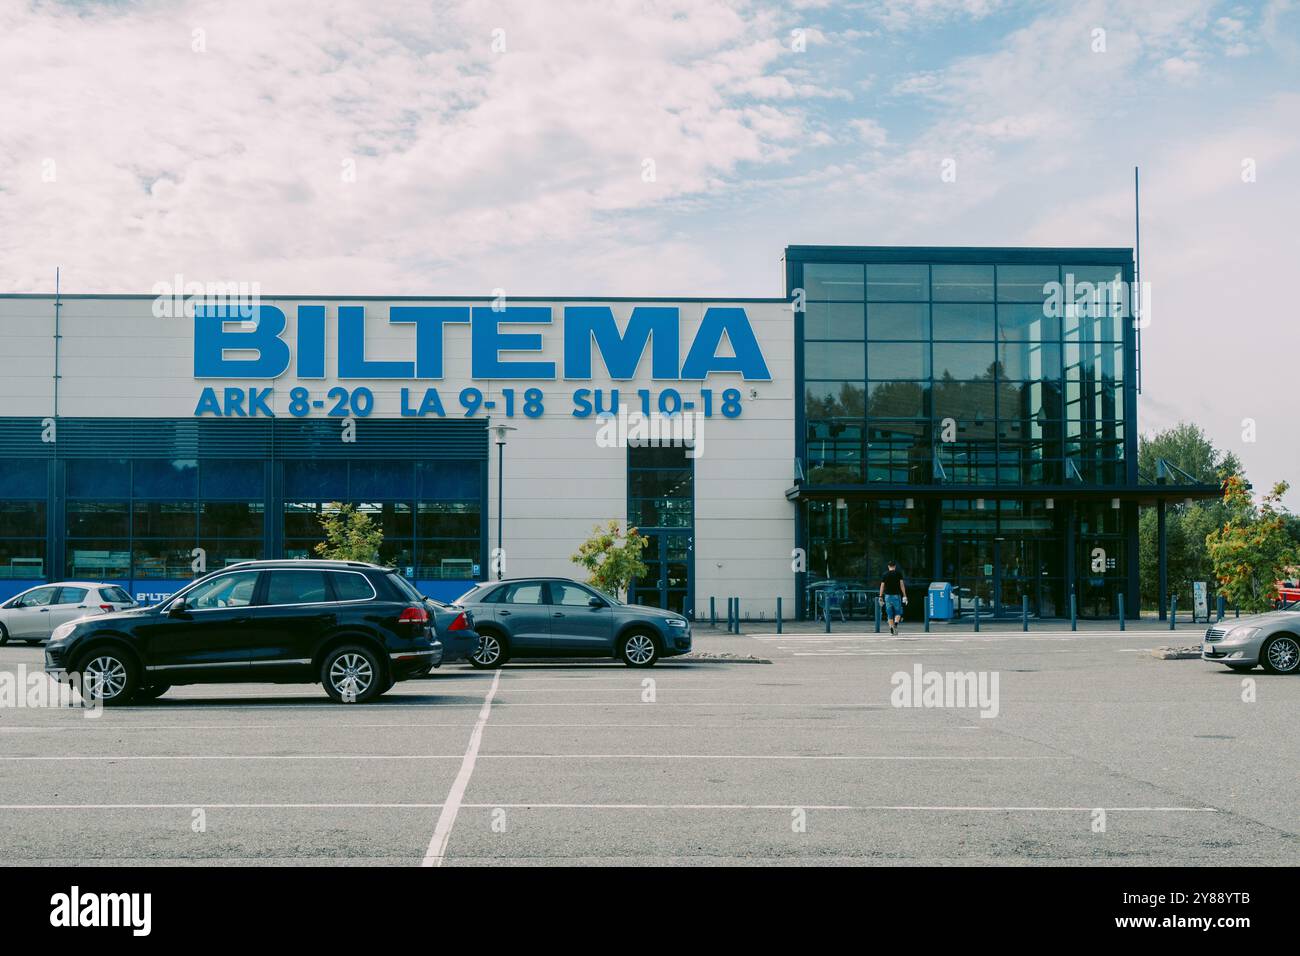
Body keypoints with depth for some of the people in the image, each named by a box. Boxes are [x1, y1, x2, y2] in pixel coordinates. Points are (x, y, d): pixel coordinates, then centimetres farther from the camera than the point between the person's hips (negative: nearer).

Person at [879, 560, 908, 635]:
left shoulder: (884, 574, 5)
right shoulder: (899, 573, 1)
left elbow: (882, 586, 3)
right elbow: (902, 585, -3)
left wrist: (881, 597, 7)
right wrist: (904, 596, -2)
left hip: (887, 596, 1)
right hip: (896, 595, -1)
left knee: (889, 614, 9)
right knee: (898, 612, 9)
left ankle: (891, 628, 2)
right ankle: (896, 623, -17)